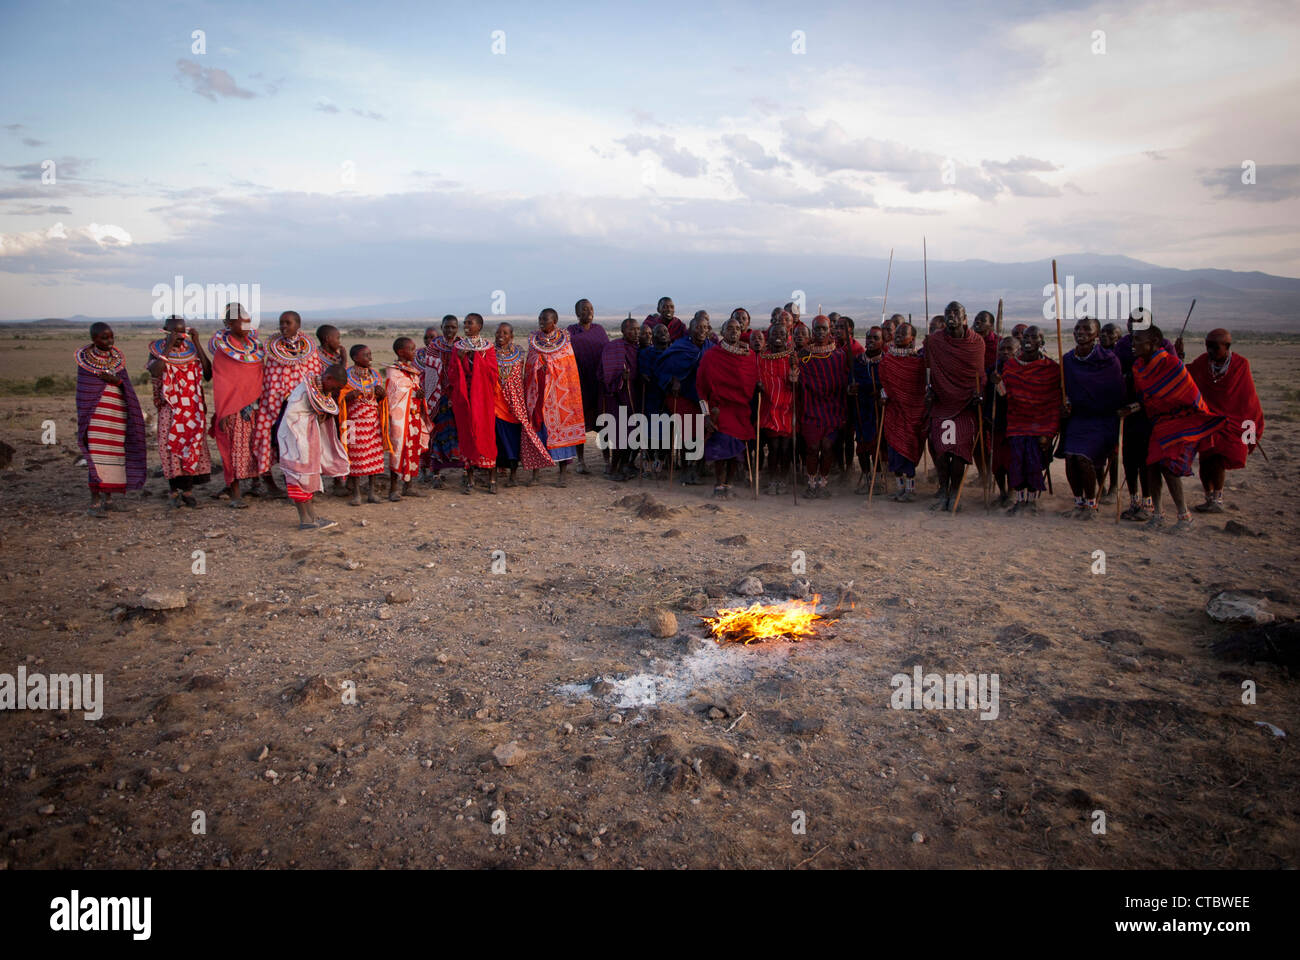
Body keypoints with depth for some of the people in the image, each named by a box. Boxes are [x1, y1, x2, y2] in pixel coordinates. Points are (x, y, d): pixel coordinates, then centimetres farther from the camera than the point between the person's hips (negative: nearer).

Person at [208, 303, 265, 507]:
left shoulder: (253, 342, 7)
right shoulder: (222, 347, -6)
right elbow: (220, 382, -8)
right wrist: (223, 413, -13)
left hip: (253, 404, 5)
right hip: (233, 405, -5)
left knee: (250, 444, 9)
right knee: (234, 445, -4)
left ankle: (231, 484, 23)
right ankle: (235, 493, 0)